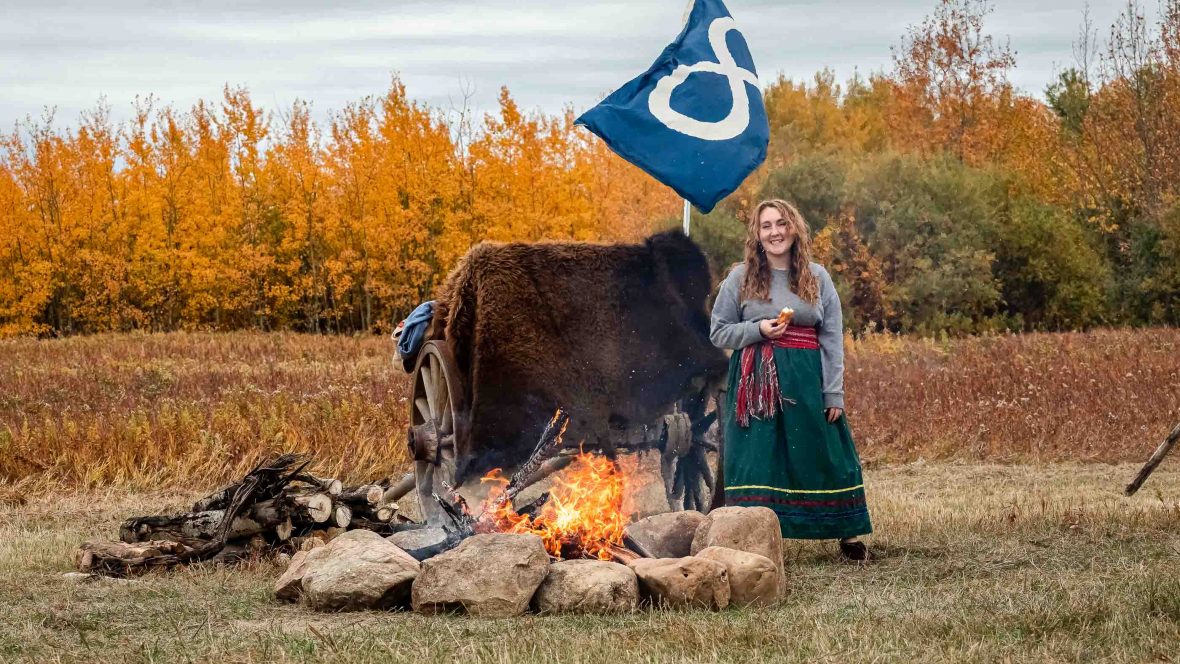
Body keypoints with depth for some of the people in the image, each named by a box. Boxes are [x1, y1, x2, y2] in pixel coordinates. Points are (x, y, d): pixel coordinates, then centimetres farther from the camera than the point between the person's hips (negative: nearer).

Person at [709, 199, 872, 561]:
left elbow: (833, 337, 5)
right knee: (758, 459, -3)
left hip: (806, 380, 1)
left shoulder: (817, 277, 7)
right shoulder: (741, 278, 4)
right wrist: (758, 330, -11)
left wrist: (834, 393, -1)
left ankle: (848, 534, 17)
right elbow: (718, 332, 7)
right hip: (755, 381, -1)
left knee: (825, 456, 4)